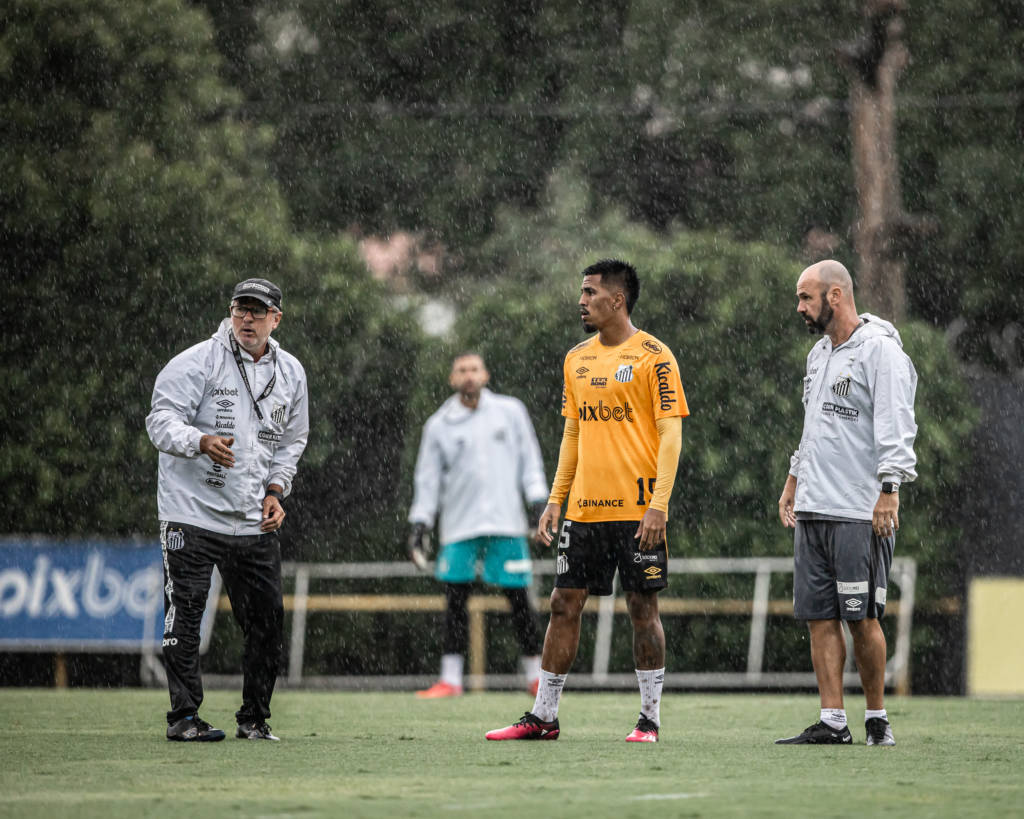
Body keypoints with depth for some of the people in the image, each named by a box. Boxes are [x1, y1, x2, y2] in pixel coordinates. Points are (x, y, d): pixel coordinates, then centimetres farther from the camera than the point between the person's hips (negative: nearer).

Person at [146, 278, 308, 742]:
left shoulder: (290, 373, 10)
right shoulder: (195, 363, -8)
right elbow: (161, 421, -15)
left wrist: (276, 490, 7)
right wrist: (202, 442, -35)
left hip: (256, 521, 5)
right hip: (191, 515, -5)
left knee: (267, 619, 4)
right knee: (184, 615, -8)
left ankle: (254, 719, 16)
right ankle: (183, 717, -1)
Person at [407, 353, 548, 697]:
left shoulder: (509, 411, 6)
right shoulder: (439, 425, 6)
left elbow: (529, 458, 11)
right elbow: (428, 477, 10)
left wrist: (538, 500, 1)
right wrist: (420, 523, 5)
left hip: (505, 523, 0)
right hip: (459, 526, 0)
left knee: (518, 598, -1)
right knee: (455, 598, -5)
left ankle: (536, 675, 9)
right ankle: (450, 679, -1)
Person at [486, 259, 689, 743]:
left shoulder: (653, 357, -6)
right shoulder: (576, 359, 13)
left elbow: (671, 434, -9)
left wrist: (659, 505, -16)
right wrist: (555, 499, 13)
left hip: (637, 510, -6)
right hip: (585, 510, 6)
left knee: (643, 607, -1)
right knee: (564, 604, 5)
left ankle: (649, 719, 7)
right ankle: (543, 717, 11)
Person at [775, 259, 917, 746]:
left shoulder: (879, 349, -9)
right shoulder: (819, 354, 19)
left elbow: (895, 428, -16)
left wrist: (889, 492, -23)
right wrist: (793, 484, 28)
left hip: (860, 512, -8)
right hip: (813, 509, 8)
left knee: (861, 618, -5)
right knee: (820, 616, 2)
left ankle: (877, 717, 6)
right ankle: (832, 722, 3)